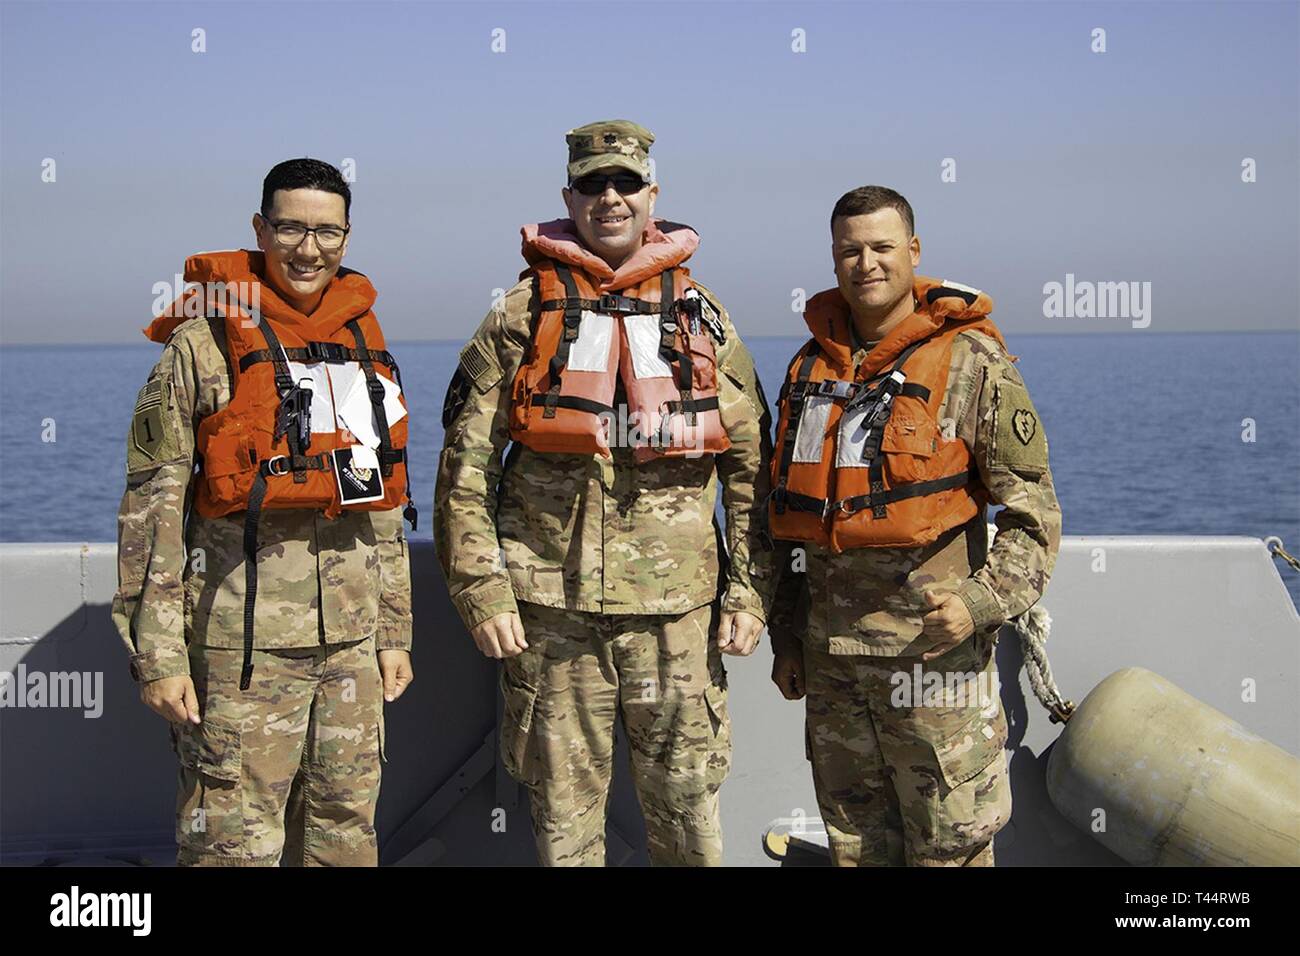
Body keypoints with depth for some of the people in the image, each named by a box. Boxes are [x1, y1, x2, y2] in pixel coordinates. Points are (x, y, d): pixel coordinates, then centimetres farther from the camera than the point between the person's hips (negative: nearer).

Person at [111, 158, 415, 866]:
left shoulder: (364, 345, 13)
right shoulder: (204, 347, -5)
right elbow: (151, 508, -7)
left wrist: (394, 631, 17)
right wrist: (157, 654, -12)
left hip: (351, 642, 6)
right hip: (245, 647, -6)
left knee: (347, 834, 12)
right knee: (237, 842, -5)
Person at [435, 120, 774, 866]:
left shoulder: (703, 318, 8)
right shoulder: (523, 317, 4)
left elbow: (752, 468, 8)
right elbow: (465, 466, 2)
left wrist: (751, 591, 1)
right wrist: (481, 590, -5)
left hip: (676, 608, 1)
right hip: (549, 607, 0)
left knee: (687, 801, 6)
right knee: (563, 804, 8)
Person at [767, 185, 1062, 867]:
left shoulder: (970, 362, -6)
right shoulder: (811, 367, 11)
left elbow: (1033, 512, -8)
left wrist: (983, 601, -22)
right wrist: (786, 637, 17)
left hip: (932, 646, -5)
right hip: (828, 654, 5)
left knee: (948, 844, 2)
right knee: (854, 842, 15)